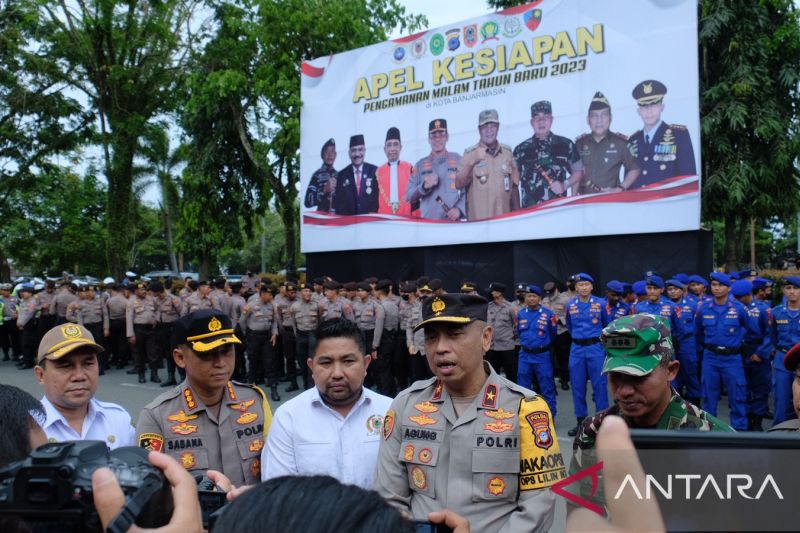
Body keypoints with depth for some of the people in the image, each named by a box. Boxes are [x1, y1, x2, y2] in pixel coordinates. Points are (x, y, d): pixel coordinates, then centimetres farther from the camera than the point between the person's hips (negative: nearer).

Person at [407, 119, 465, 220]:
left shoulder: (458, 160, 9)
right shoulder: (420, 165, 11)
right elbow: (409, 197, 7)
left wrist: (459, 209, -12)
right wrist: (424, 186, -11)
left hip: (452, 222, -1)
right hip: (427, 222, 1)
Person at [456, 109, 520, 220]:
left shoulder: (507, 152, 9)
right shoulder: (470, 154, 0)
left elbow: (514, 186, 14)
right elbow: (459, 185, -10)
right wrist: (471, 163, -22)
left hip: (505, 219, 3)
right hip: (478, 220, -3)